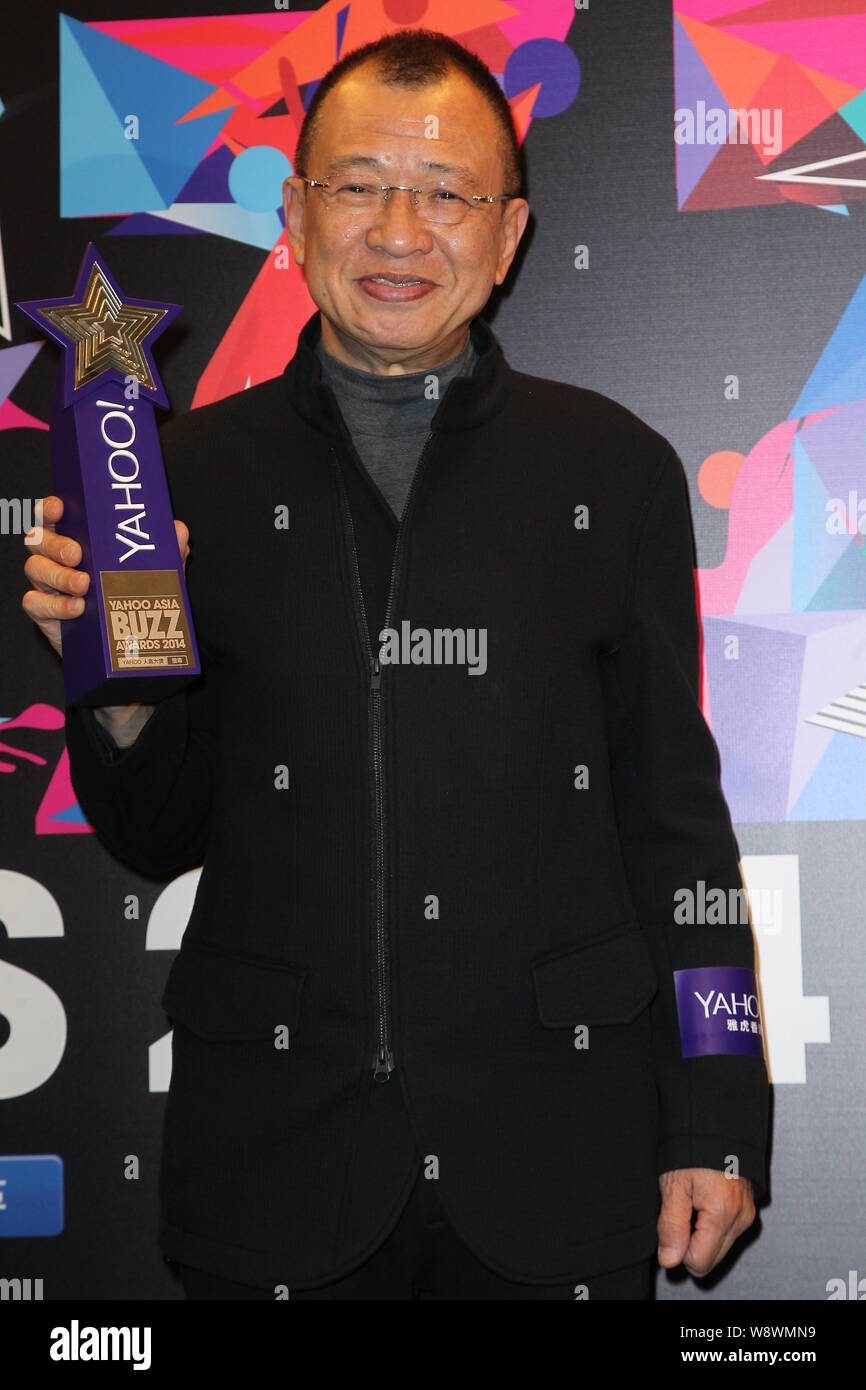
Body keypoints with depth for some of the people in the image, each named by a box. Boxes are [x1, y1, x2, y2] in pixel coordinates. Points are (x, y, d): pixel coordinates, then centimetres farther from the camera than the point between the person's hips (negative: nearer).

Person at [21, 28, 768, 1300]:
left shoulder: (615, 469, 3)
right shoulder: (196, 471, 2)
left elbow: (677, 821, 6)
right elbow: (160, 838, 7)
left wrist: (715, 1123, 3)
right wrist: (118, 696, -13)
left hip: (555, 1150, 0)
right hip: (274, 1150, 0)